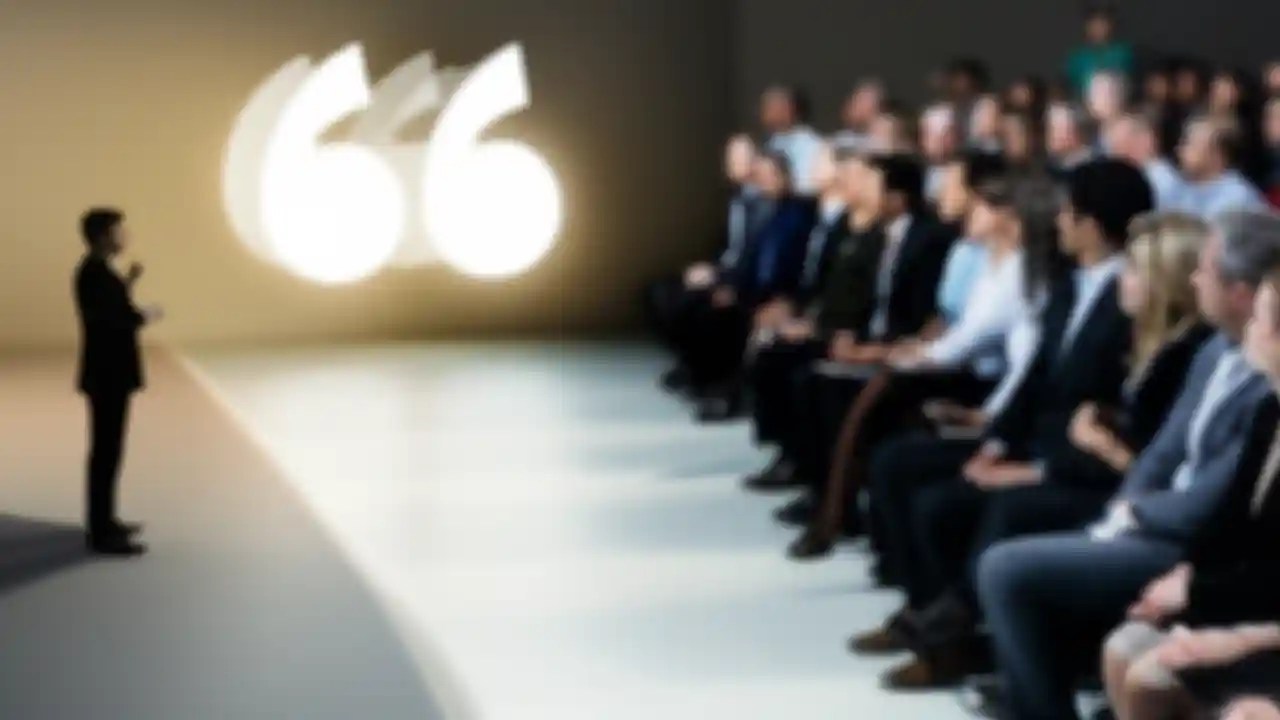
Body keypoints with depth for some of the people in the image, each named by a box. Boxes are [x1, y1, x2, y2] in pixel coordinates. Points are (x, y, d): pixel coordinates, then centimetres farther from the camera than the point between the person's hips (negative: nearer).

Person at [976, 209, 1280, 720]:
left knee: (1006, 570, -13)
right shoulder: (1218, 352, 7)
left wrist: (1134, 513, -5)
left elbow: (1208, 506, -23)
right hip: (1155, 526, 9)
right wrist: (1126, 509, -4)